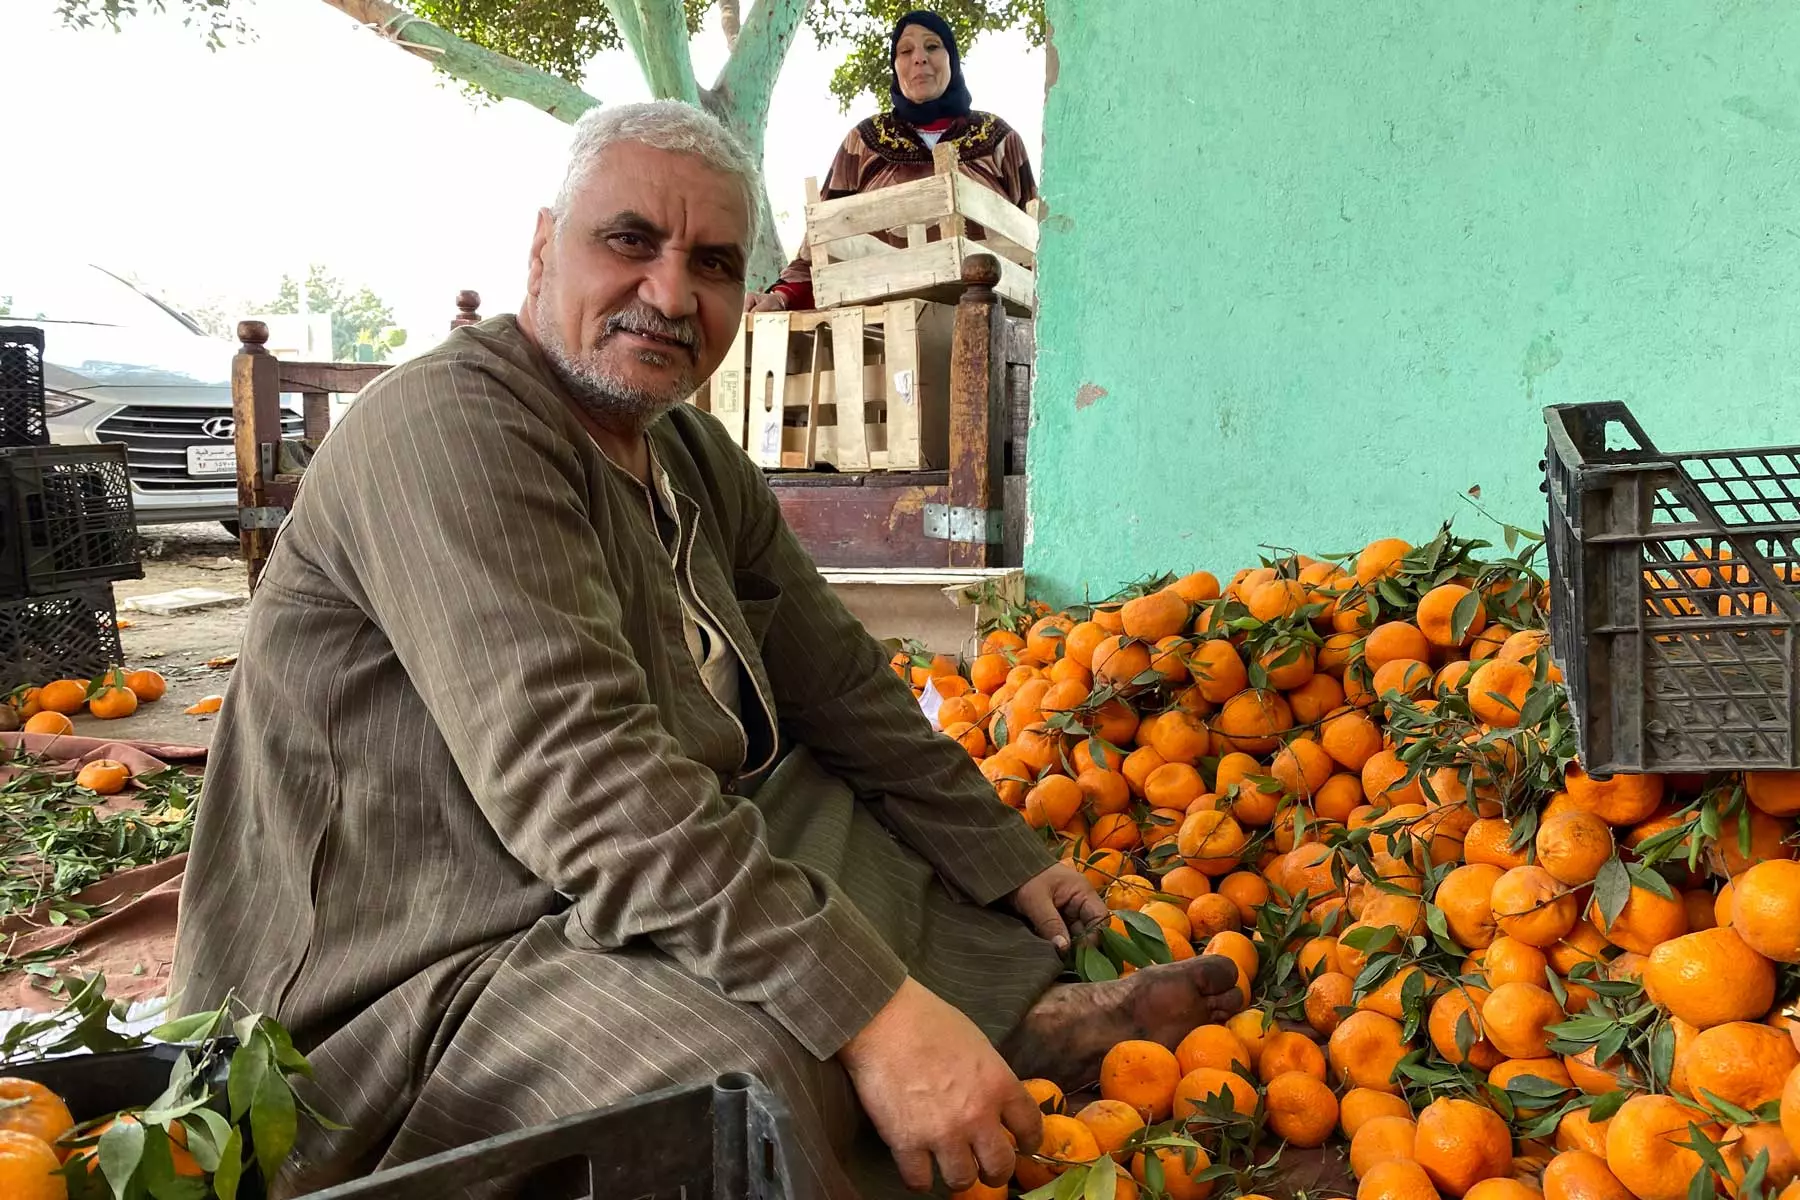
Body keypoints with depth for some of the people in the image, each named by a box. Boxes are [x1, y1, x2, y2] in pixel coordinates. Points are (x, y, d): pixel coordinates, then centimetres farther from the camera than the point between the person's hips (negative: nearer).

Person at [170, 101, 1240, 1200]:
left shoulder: (699, 459, 8)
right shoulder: (450, 426, -21)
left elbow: (842, 684, 12)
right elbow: (573, 775, -33)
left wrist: (1011, 863, 11)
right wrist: (871, 1009, -35)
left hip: (647, 896, 9)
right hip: (409, 988, -9)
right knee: (748, 1068, -34)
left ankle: (1024, 1010, 3)